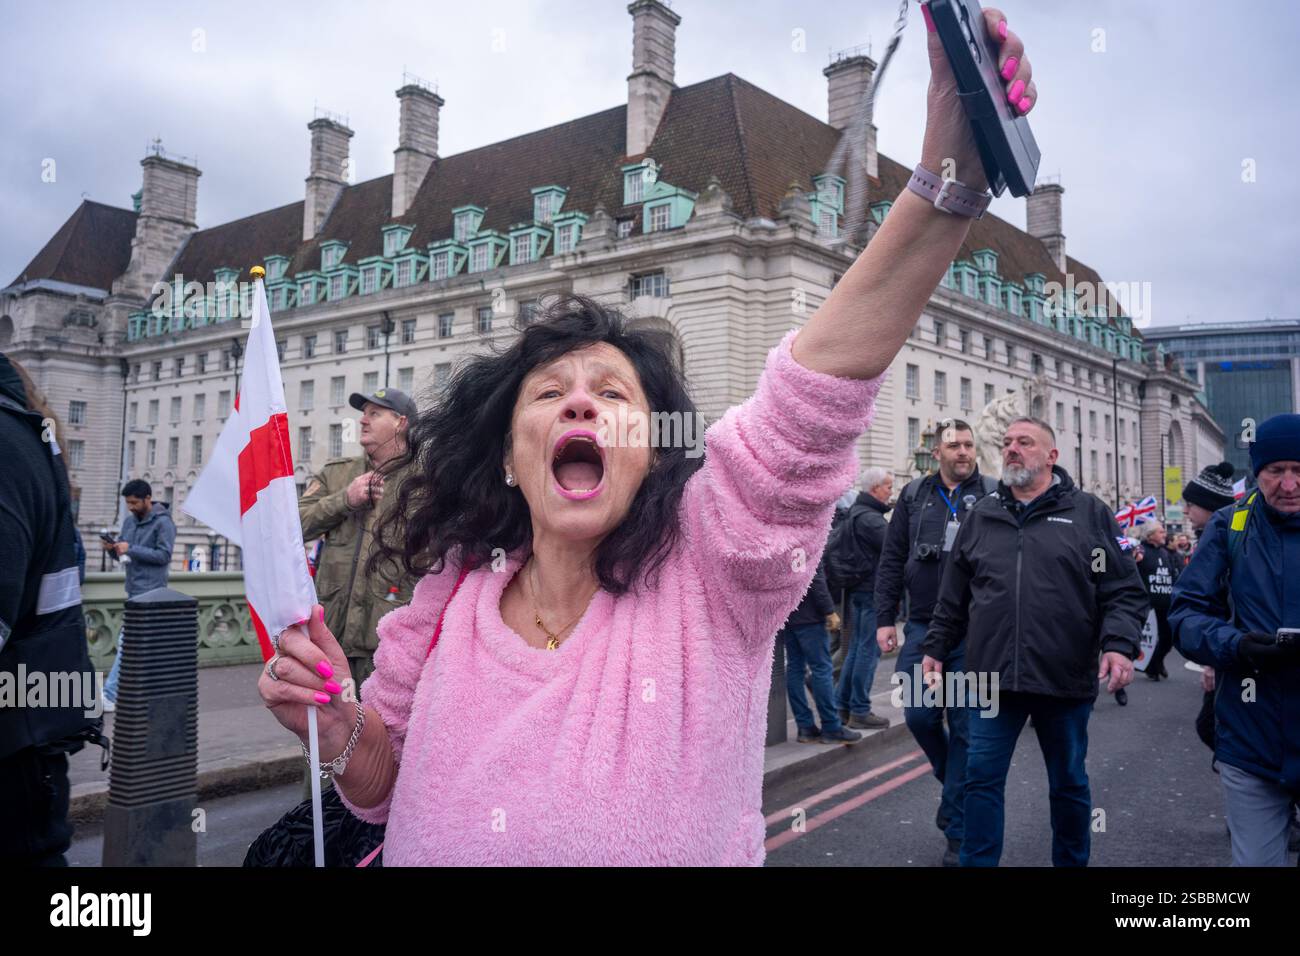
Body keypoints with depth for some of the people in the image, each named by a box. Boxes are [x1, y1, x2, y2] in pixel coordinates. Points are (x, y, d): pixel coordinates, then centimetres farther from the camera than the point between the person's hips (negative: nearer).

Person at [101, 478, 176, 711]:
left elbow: (164, 555, -15)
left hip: (149, 590, -8)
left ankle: (110, 695, -10)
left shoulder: (163, 522, -10)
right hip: (133, 588, 8)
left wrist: (131, 549, -18)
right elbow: (122, 554, 17)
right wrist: (113, 548, -5)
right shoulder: (129, 520, 13)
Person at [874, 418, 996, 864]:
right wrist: (884, 619, 2)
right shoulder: (914, 496, 7)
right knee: (919, 715, 0)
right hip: (923, 627, 2)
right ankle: (955, 782, 32)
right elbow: (891, 561, 8)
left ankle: (958, 831, 14)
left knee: (965, 726, 2)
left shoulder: (994, 496, 1)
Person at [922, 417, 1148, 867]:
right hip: (994, 678, 2)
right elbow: (953, 596, 14)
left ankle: (1071, 861, 33)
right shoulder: (981, 516, 9)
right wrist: (936, 648, 13)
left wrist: (1119, 645, -15)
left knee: (1069, 784, 15)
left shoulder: (1089, 513, 2)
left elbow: (1125, 592, -1)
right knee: (982, 778, 4)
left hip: (1065, 680, -1)